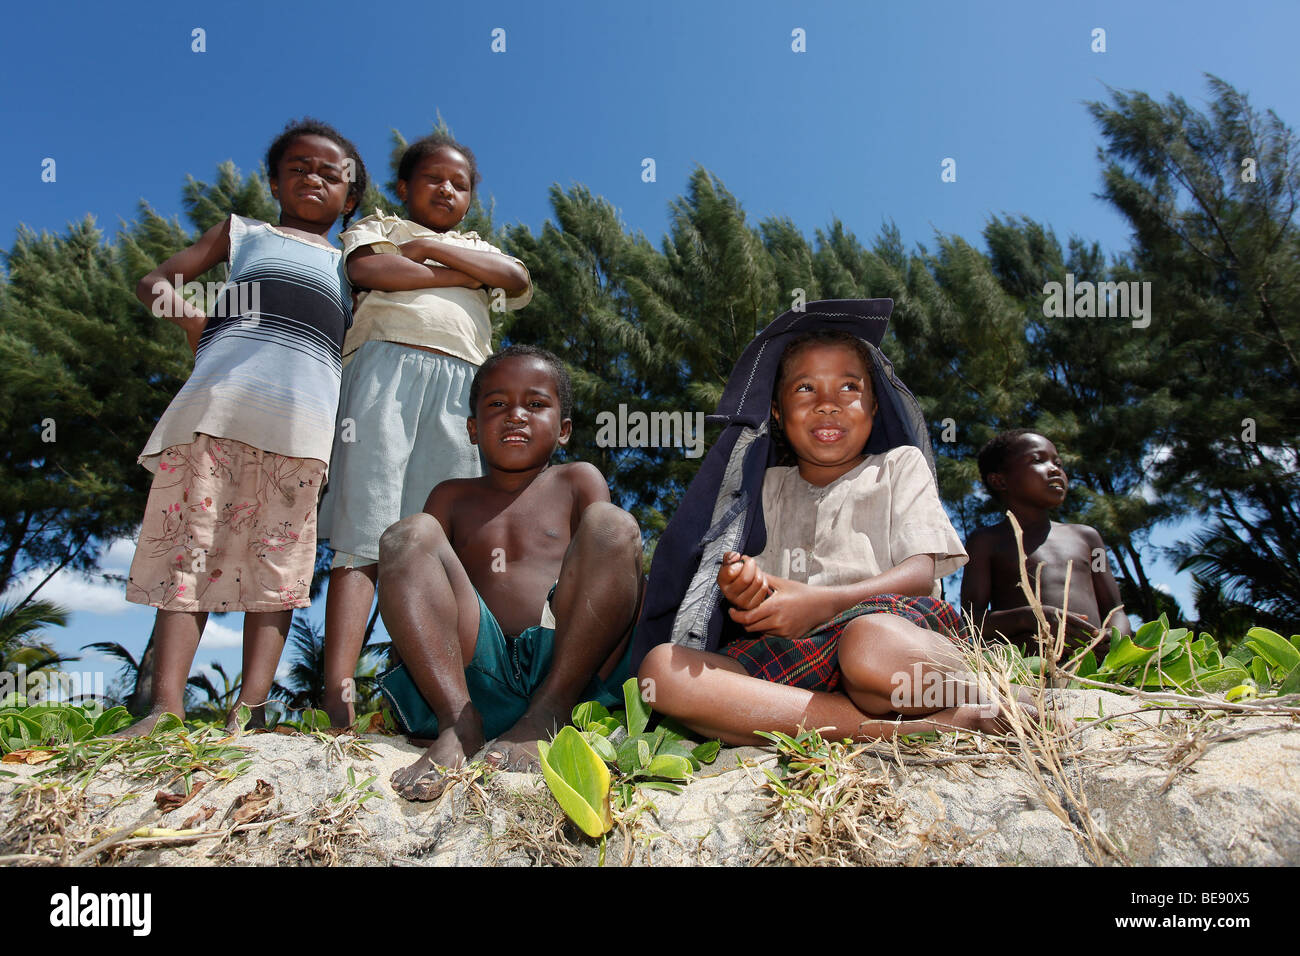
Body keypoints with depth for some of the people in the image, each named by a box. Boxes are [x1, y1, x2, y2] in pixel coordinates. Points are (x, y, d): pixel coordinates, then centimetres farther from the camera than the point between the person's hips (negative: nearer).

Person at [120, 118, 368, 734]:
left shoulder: (349, 266, 30)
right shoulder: (244, 233, 29)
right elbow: (155, 281, 26)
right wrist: (193, 319, 6)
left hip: (305, 412, 1)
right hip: (222, 391, 0)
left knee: (278, 558, -8)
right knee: (191, 543, -8)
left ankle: (250, 707, -11)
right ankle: (166, 704, -8)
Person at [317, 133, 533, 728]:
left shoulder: (478, 248, 33)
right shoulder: (377, 227, 27)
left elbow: (517, 280, 9)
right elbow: (367, 269, 2)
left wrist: (431, 248, 6)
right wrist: (462, 275, 6)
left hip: (460, 385, 3)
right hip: (387, 363, -2)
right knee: (364, 532, -15)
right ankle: (338, 688, -23)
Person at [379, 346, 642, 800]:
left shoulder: (577, 481, 20)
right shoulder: (454, 498, 24)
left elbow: (614, 550, 8)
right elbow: (414, 572, 16)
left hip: (571, 665, -1)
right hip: (475, 670, 2)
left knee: (611, 523, -20)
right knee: (408, 533, -13)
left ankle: (546, 716, -25)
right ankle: (458, 724, -27)